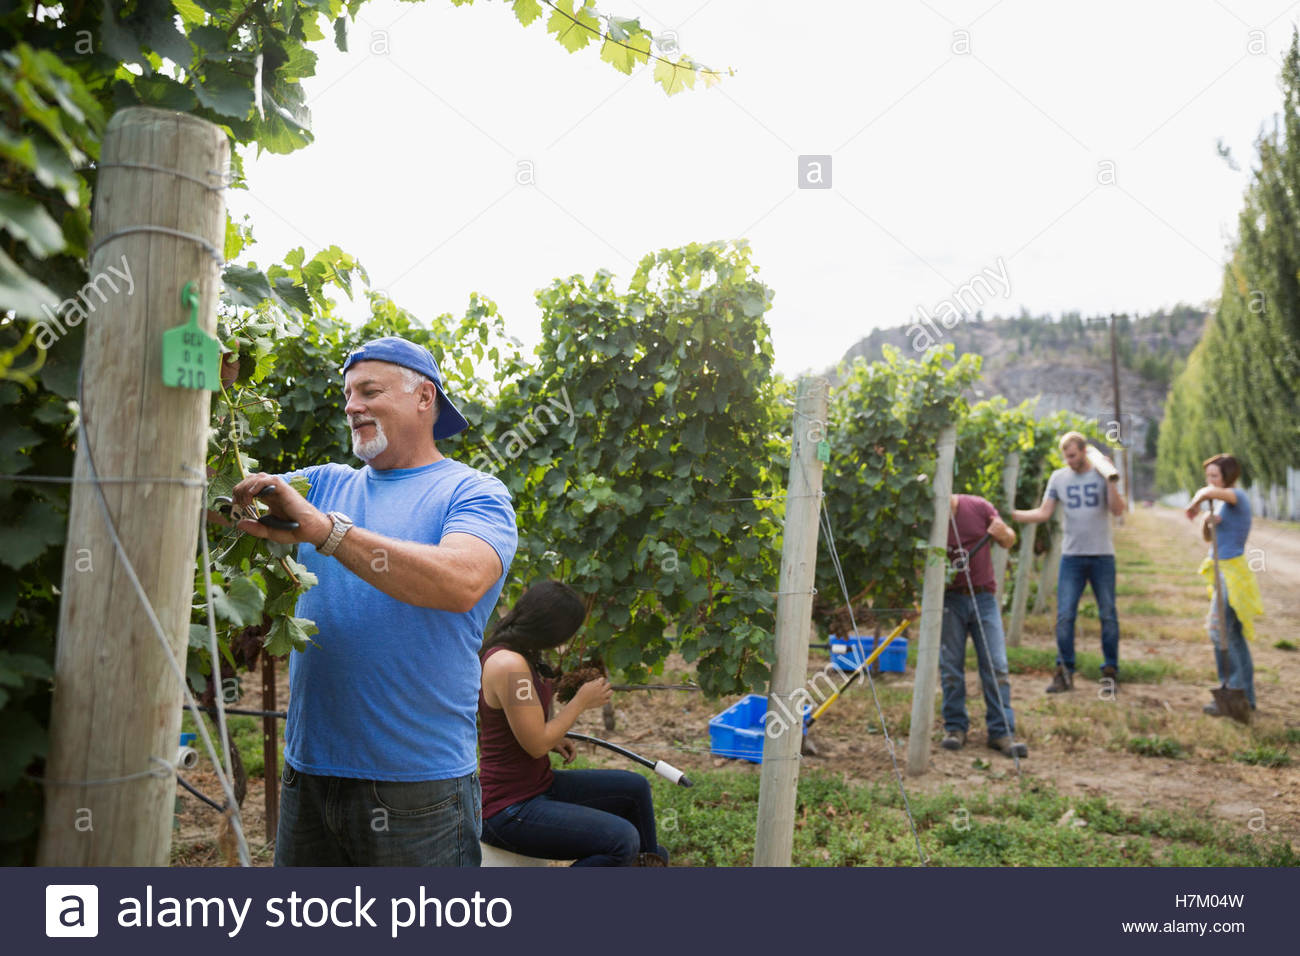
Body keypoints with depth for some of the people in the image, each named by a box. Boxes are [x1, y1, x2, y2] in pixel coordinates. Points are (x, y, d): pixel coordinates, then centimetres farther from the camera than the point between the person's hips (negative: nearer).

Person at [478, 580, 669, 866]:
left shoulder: (511, 653, 7)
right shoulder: (508, 664, -25)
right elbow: (537, 745, -22)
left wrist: (553, 740, 6)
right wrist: (582, 701, -10)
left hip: (538, 785, 10)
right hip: (510, 809, -10)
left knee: (636, 787, 15)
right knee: (623, 840, -23)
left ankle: (648, 862, 34)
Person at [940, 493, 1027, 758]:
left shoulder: (979, 507, -5)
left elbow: (1009, 540, 8)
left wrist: (1002, 533, -15)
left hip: (983, 597, 1)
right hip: (949, 599, -1)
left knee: (996, 666, -2)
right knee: (951, 667, 3)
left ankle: (1002, 732, 4)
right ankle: (955, 728, 15)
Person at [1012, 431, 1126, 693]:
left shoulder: (1102, 473, 1)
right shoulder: (1058, 477, 5)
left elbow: (1118, 510, -7)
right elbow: (1044, 513, 2)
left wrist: (1110, 480, -16)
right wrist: (1012, 514, -11)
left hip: (1102, 556, -1)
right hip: (1072, 556, 1)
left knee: (1108, 615, 5)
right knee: (1064, 615, -3)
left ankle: (1110, 671, 17)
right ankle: (1064, 673, 5)